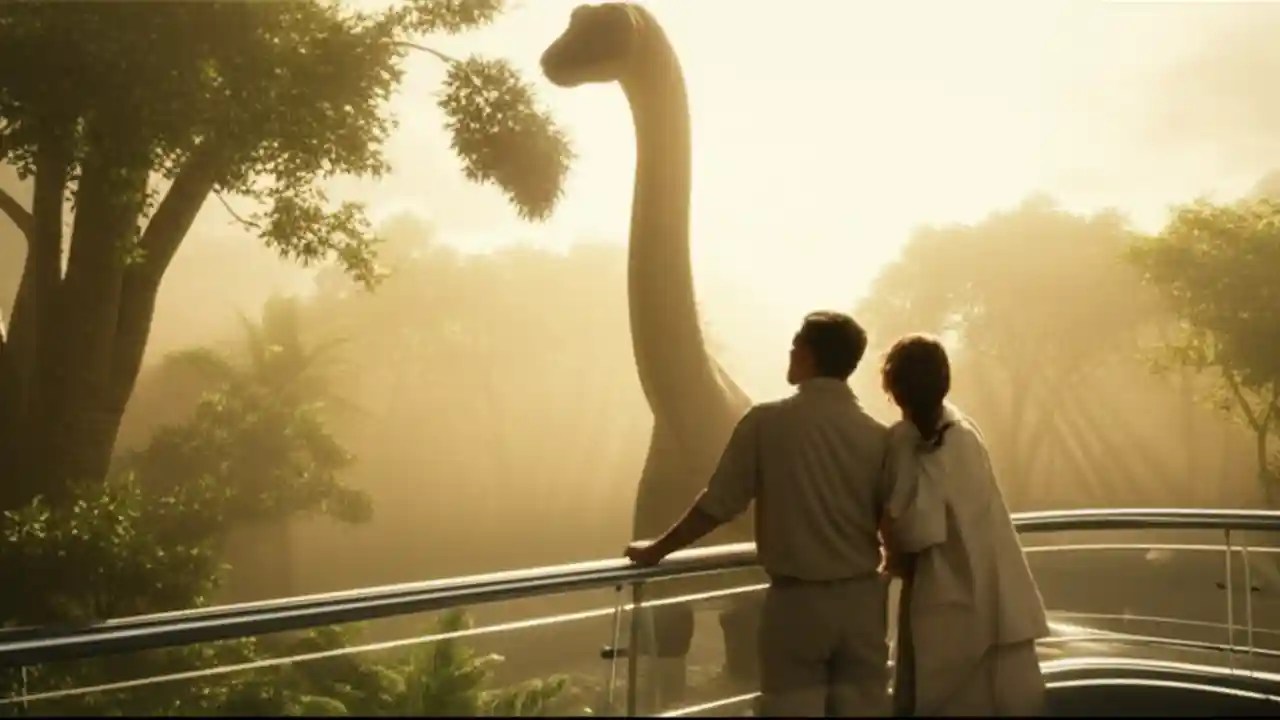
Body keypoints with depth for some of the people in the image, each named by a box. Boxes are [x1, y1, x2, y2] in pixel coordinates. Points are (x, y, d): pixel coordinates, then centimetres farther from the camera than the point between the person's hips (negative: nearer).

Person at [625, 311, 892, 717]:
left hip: (796, 599, -2)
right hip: (861, 598, 2)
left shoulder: (766, 422, -9)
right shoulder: (877, 436, -3)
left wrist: (656, 550, 7)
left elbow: (717, 506, -6)